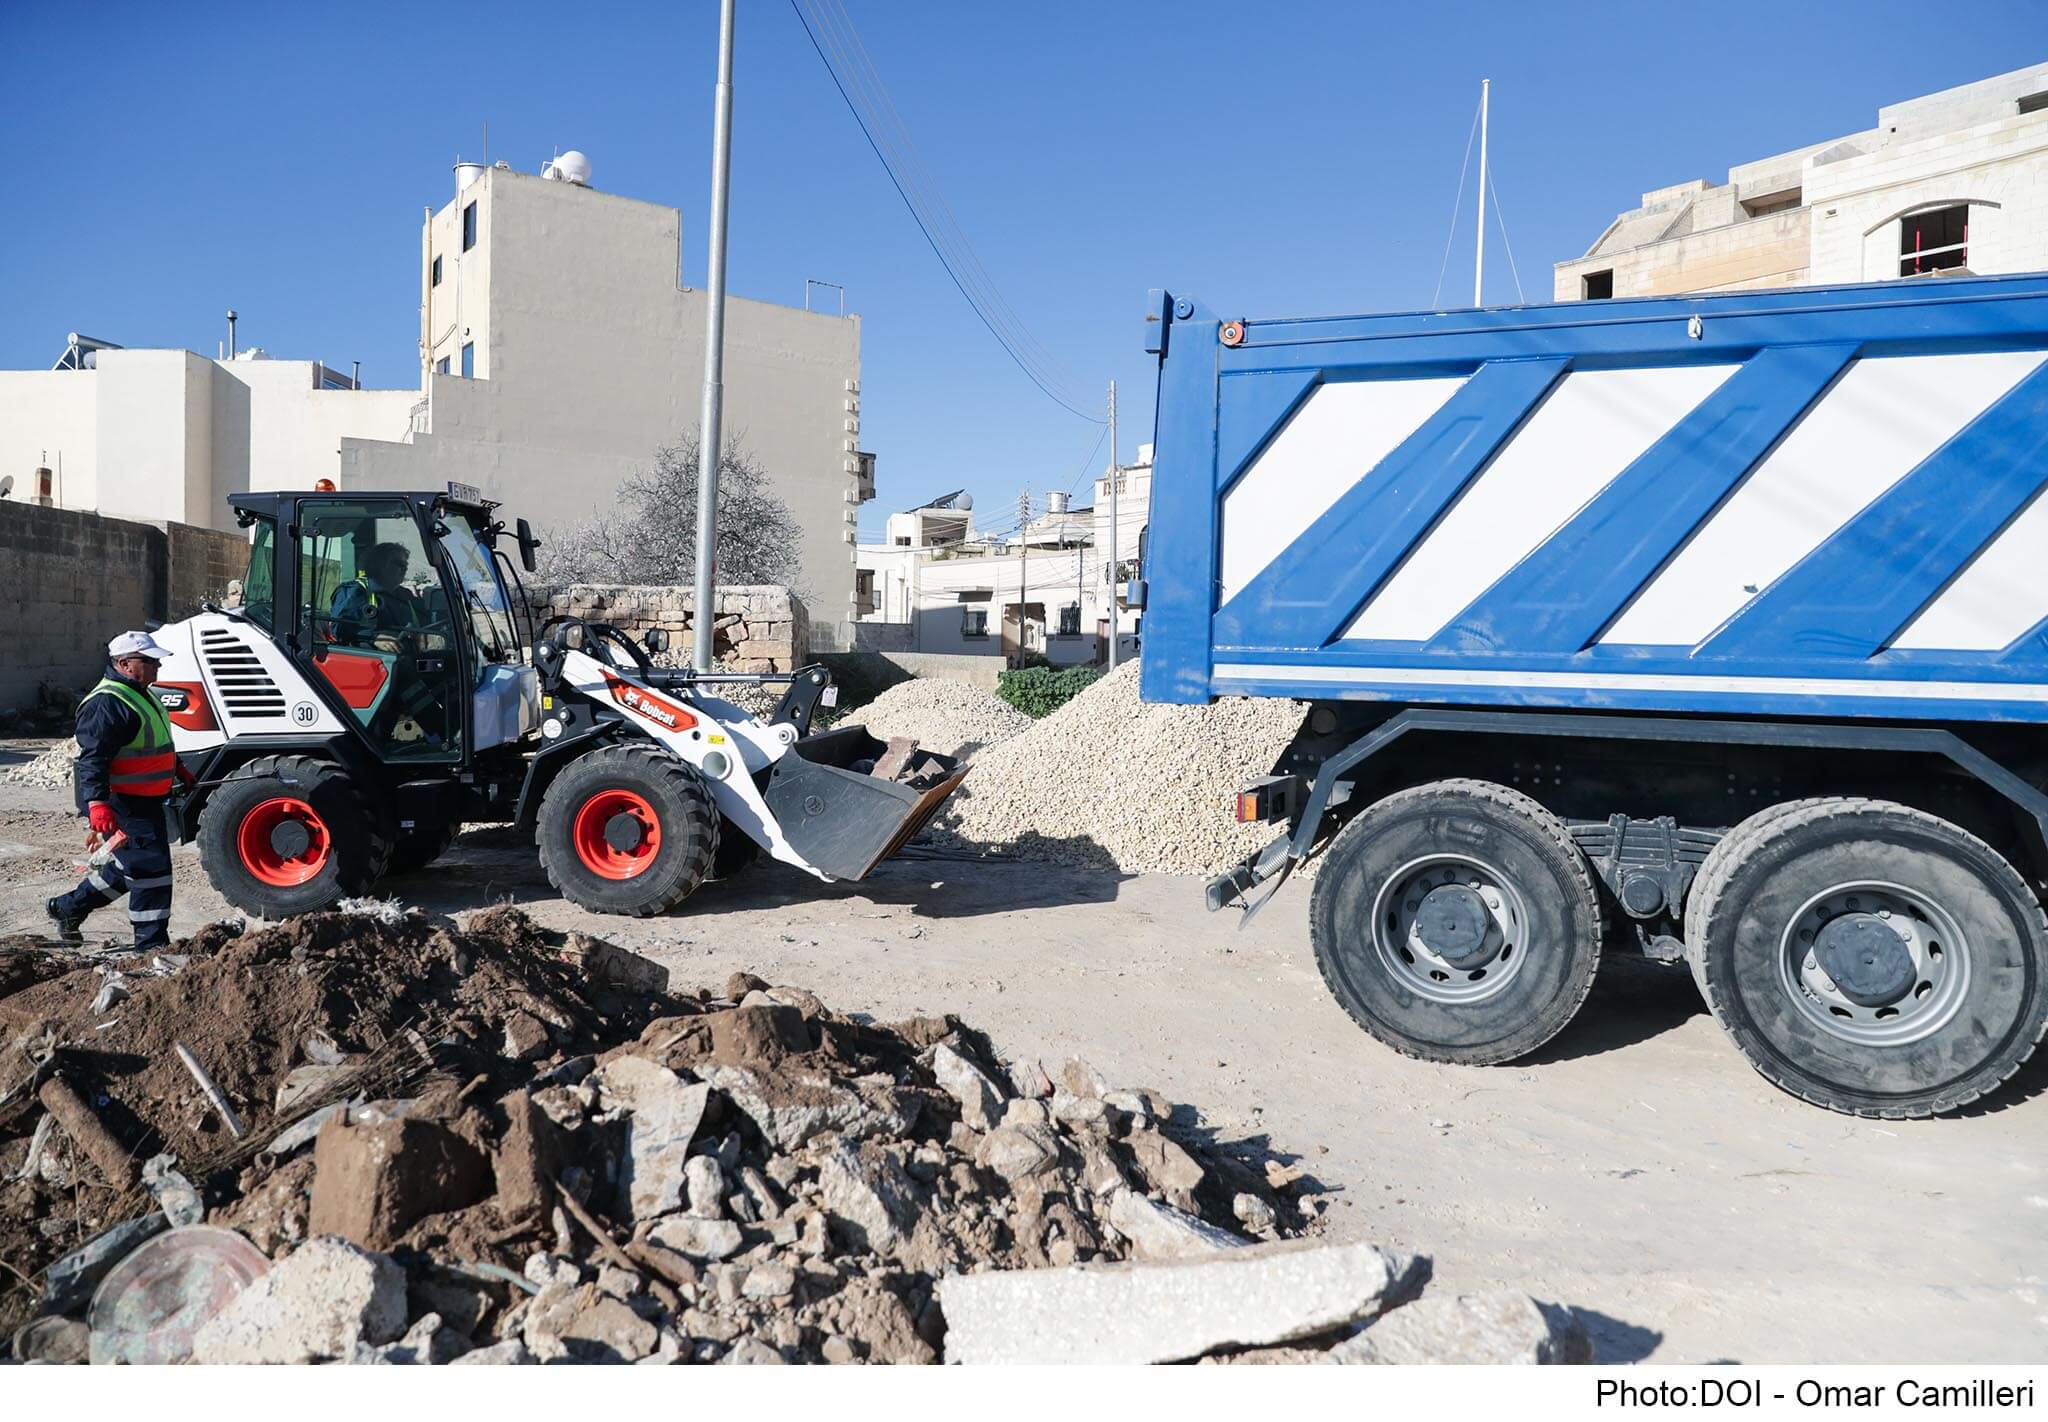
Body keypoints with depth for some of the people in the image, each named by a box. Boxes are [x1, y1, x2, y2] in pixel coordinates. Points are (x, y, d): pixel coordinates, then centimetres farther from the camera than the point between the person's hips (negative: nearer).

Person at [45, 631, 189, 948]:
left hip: (144, 803, 10)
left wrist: (180, 771, 38)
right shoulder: (107, 703, -18)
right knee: (151, 867, -7)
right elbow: (93, 758, -26)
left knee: (128, 867, 21)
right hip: (121, 805, -10)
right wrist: (97, 803, -34)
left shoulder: (139, 695, 16)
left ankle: (67, 908, 36)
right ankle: (151, 943, 2)